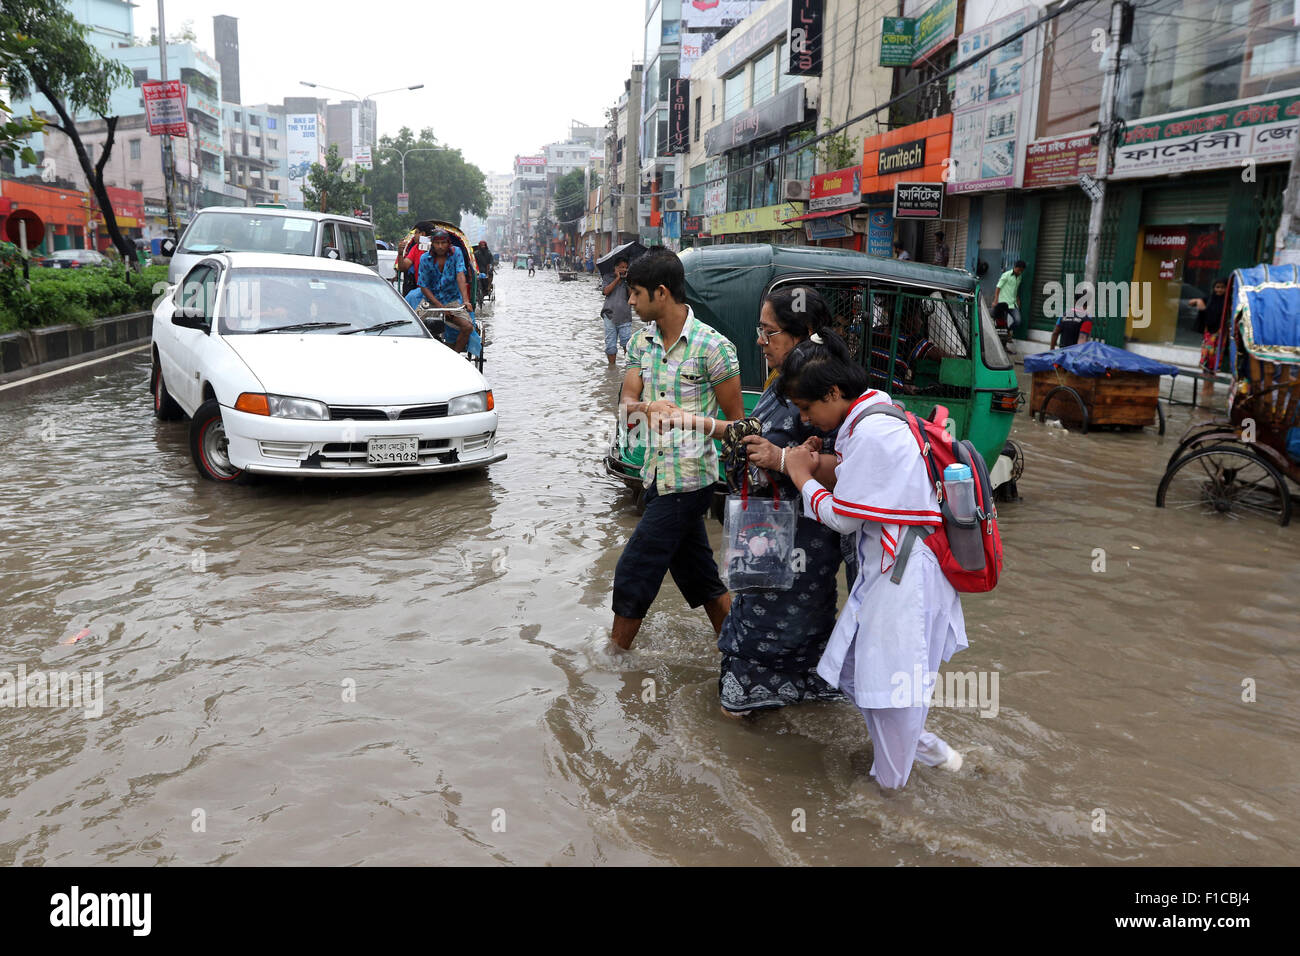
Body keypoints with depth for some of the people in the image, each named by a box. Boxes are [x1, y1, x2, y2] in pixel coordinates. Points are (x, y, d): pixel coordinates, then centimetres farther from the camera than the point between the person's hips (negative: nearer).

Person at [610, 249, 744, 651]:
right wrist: (647, 407, -26)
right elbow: (626, 402, -3)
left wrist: (691, 420, -27)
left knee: (633, 573, -1)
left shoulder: (712, 347, -14)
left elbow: (737, 423, -9)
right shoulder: (642, 340, 7)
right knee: (698, 576, 15)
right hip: (657, 476, 7)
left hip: (688, 480, -7)